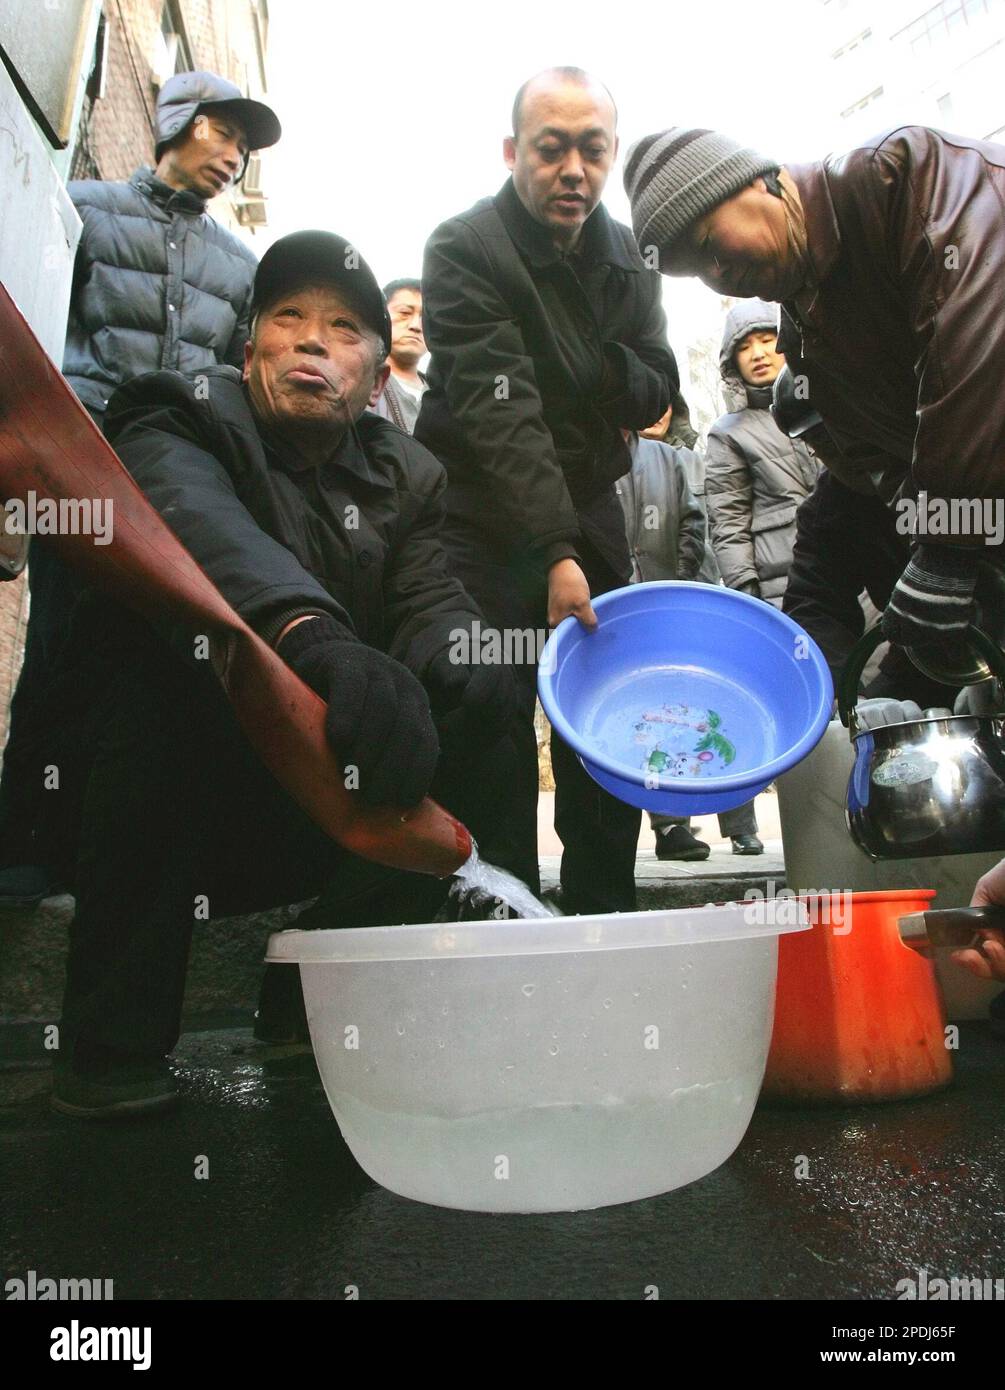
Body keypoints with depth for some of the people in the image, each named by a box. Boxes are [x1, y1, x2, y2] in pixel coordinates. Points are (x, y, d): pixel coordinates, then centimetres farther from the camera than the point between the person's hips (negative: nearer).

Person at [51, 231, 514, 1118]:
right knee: (167, 656, -31)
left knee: (484, 697, -13)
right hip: (161, 809, -4)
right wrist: (316, 636, -54)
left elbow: (431, 600, -7)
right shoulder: (182, 422, -9)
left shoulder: (406, 477, 7)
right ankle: (113, 1040, -21)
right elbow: (191, 517, -33)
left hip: (310, 818, 5)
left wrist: (461, 655, -34)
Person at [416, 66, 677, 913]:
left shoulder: (628, 257, 8)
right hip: (488, 519, -5)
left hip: (589, 512, 5)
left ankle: (606, 917, 15)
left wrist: (611, 373, -15)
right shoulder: (464, 250, -11)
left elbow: (655, 394, 10)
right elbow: (498, 411, -22)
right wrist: (554, 554, -30)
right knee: (497, 731, -7)